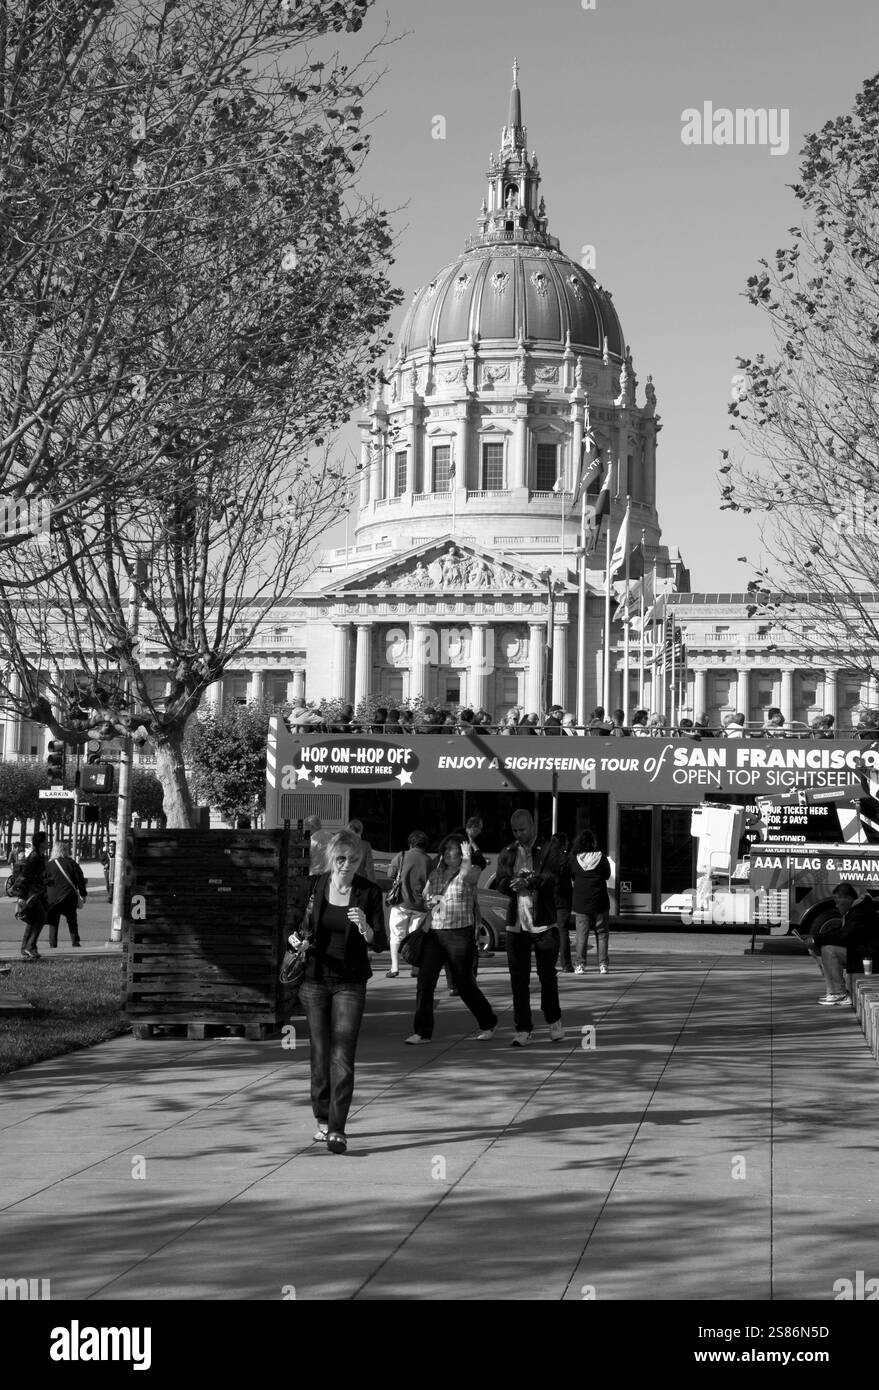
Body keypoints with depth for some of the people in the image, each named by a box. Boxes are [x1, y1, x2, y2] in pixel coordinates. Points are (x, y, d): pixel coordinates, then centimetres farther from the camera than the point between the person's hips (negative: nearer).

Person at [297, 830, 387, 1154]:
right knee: (320, 1051, 8)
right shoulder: (313, 886, -1)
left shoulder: (369, 893, -6)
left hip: (350, 983, -2)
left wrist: (366, 929, -27)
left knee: (342, 1055, -10)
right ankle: (323, 1119, 24)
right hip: (315, 978, 2)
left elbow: (381, 944, -7)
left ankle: (338, 1129, -12)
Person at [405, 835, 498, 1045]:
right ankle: (422, 1032, 0)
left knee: (464, 984, 4)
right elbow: (423, 899, 20)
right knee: (424, 983, -5)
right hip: (434, 933, 5)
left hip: (460, 934, -5)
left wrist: (467, 856, -9)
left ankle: (488, 1023, 26)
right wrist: (431, 900, -3)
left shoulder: (471, 872, -2)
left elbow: (466, 875, -26)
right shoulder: (435, 875, 13)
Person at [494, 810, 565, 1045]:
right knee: (518, 979, 1)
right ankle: (523, 1029, 6)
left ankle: (554, 1021, 26)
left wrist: (529, 881, -32)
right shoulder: (507, 854, 12)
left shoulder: (549, 849, 1)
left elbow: (551, 877, -14)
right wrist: (514, 882, -21)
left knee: (548, 975, 6)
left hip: (544, 923, -3)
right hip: (515, 924, 3)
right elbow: (500, 882, 1)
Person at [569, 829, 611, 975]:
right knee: (602, 933, 9)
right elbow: (607, 875, 7)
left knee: (581, 934, 5)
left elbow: (571, 879, 2)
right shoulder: (601, 858, -4)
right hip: (599, 901, 0)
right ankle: (603, 965, 6)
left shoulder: (574, 859, -5)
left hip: (580, 901, 0)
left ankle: (579, 965, 0)